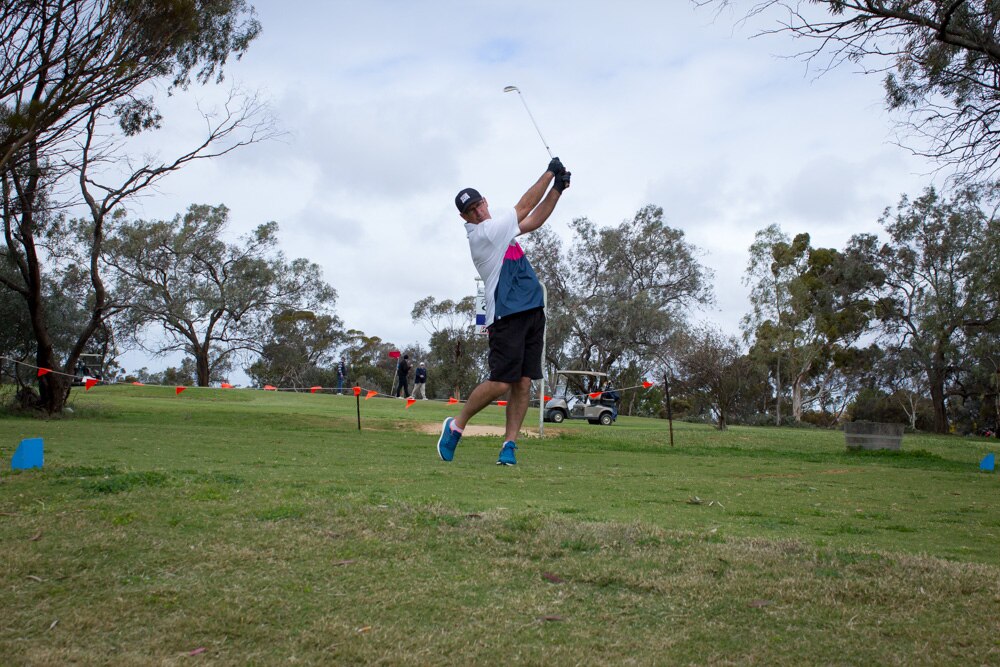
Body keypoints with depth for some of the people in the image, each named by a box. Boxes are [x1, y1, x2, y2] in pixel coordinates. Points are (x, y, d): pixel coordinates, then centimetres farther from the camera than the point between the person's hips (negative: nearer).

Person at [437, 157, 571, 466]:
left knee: (523, 383, 1)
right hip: (507, 315, -8)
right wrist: (550, 171, 5)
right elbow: (524, 207, -3)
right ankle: (456, 425, 7)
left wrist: (557, 188, 12)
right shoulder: (482, 232, -8)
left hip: (532, 312, 8)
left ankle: (509, 445, 2)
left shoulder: (497, 229, 17)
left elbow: (534, 221, 22)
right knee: (501, 383, -12)